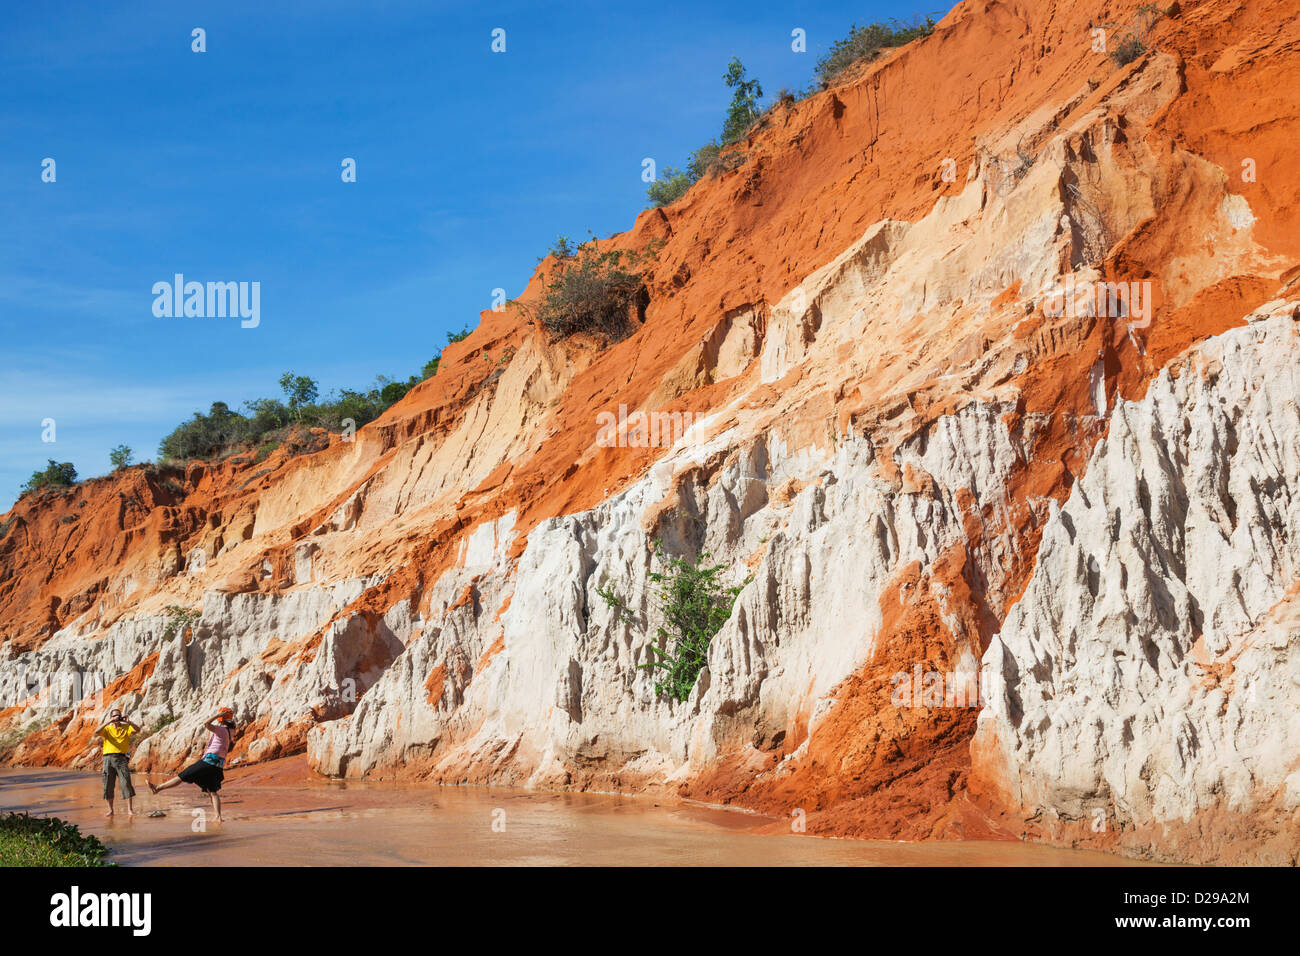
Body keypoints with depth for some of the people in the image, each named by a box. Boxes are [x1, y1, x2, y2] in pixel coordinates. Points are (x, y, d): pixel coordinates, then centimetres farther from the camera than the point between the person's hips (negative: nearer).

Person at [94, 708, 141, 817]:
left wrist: (128, 722, -16)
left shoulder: (126, 728, 12)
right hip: (108, 758, 1)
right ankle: (110, 810, 12)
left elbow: (137, 730, -6)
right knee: (108, 785, 2)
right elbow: (96, 733, -6)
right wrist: (108, 722, -12)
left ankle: (130, 810, -9)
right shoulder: (107, 728, 13)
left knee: (126, 783, -10)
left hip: (122, 758, -1)